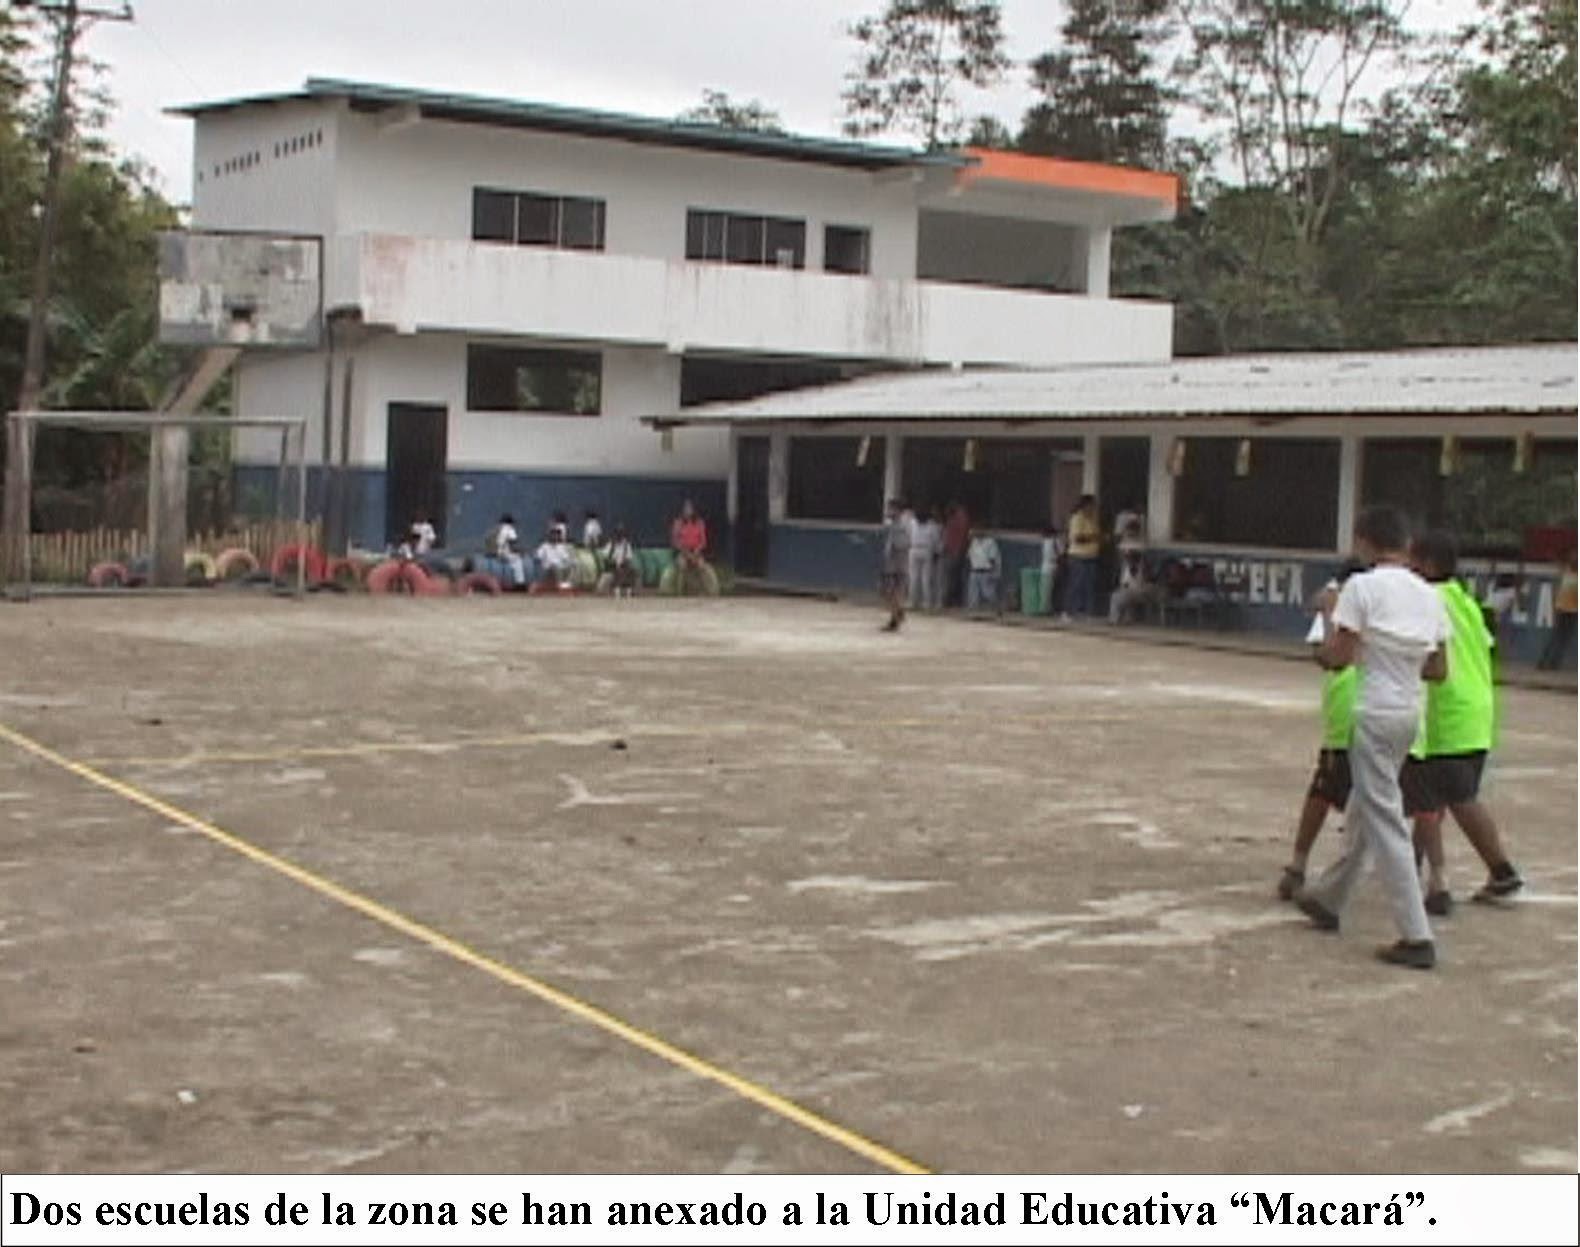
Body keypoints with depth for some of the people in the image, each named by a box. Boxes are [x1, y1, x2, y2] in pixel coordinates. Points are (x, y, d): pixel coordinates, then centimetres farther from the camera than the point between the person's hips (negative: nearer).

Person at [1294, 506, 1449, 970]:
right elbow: (1438, 670, 8)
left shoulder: (1362, 588, -12)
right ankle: (1328, 900, 39)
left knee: (1384, 821, -4)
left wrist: (1328, 617, 4)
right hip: (1411, 711, 7)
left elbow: (1335, 658, -12)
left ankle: (1417, 936, -7)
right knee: (1362, 812, 22)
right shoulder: (1429, 596, 6)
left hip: (1373, 713, -7)